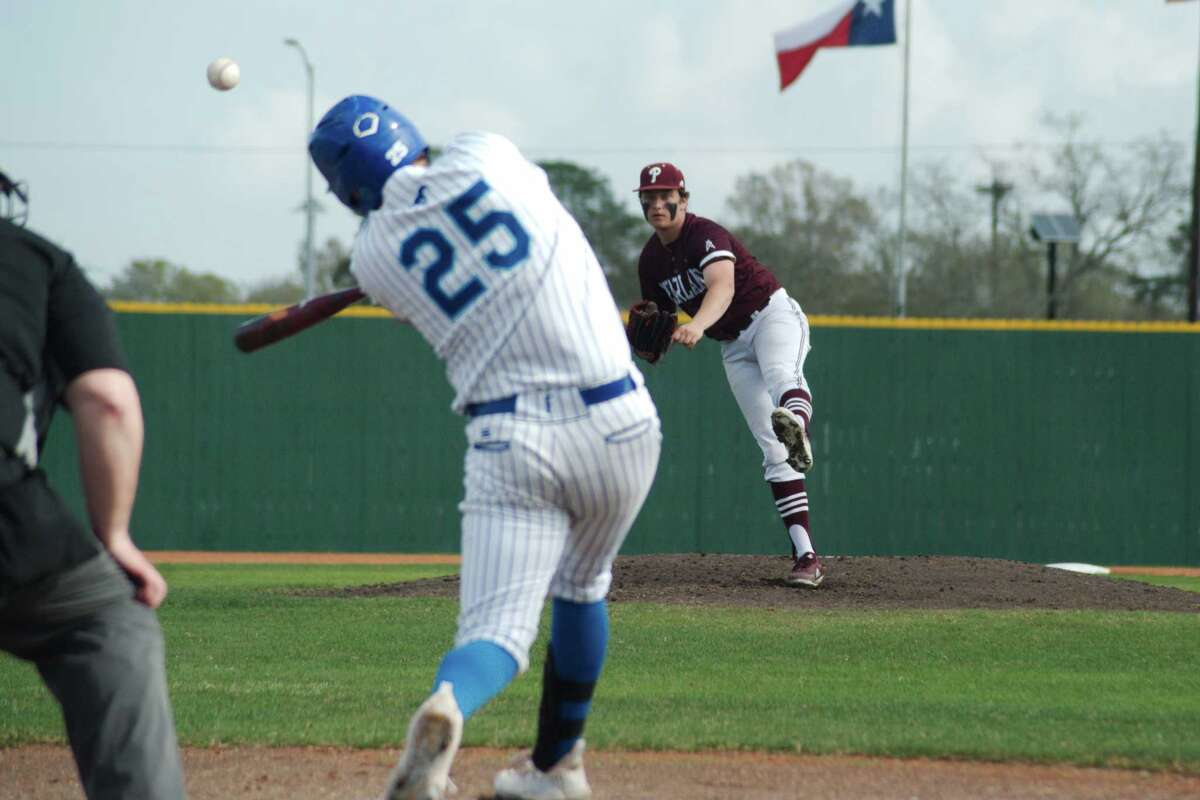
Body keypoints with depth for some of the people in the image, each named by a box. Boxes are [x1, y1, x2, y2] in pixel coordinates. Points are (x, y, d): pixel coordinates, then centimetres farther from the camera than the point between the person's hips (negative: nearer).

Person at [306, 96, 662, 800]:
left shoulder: (375, 257, 2)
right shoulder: (487, 155, 1)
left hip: (510, 443, -2)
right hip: (618, 424, 2)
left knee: (498, 633, -6)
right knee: (582, 587, 26)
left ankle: (447, 707, -39)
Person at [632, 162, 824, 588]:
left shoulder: (706, 235, -19)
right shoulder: (651, 260, 4)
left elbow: (723, 286, -38)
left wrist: (696, 325, -58)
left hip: (773, 314, -6)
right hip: (733, 346, 6)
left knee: (779, 372, -42)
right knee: (773, 452, -5)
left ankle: (796, 425, -79)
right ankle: (805, 556, -13)